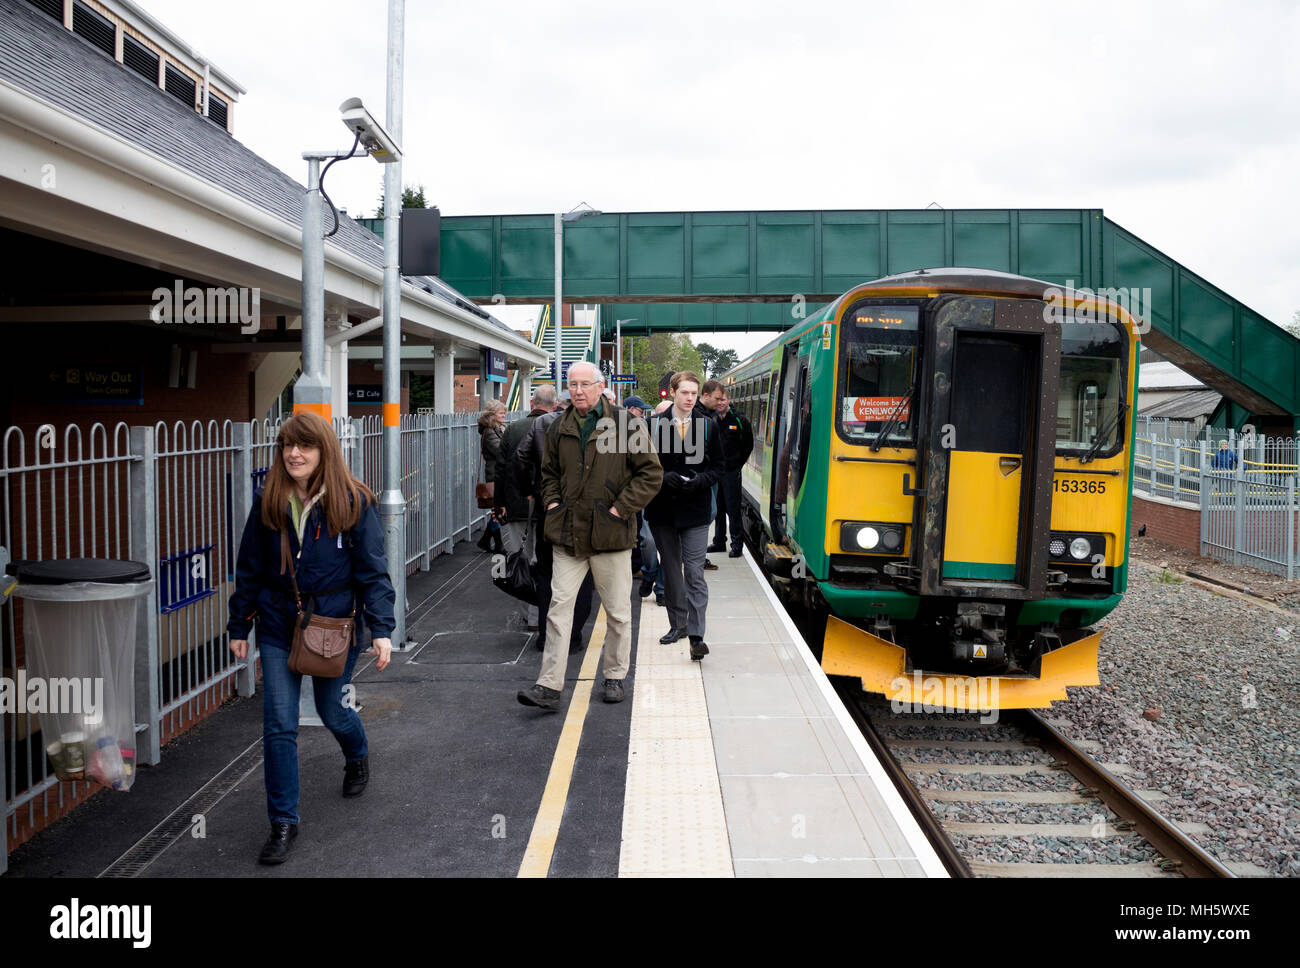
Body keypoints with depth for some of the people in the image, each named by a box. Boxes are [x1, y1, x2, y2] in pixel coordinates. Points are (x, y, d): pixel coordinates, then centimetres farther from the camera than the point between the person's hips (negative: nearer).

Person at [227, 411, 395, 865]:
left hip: (335, 624, -2)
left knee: (332, 711, 14)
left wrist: (381, 629, -14)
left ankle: (357, 757, 50)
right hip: (279, 627, 2)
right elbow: (249, 569, 7)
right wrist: (239, 627, 8)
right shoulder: (267, 503, -1)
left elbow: (372, 569, -8)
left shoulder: (353, 501, -9)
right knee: (279, 725, 0)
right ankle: (283, 822, 14)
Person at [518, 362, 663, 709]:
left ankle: (615, 676, 25)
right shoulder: (559, 429, 9)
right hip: (568, 534, 3)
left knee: (617, 611, 9)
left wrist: (621, 508, -10)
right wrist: (552, 502, 7)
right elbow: (549, 472, 24)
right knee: (559, 605, -1)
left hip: (611, 534, -3)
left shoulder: (625, 424, -5)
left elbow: (651, 473, -5)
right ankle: (549, 684, 2)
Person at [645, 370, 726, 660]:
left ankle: (696, 635, -7)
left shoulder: (708, 425, 4)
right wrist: (663, 477, -14)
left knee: (695, 572, -7)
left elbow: (719, 464, 7)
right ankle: (678, 624, 27)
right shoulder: (655, 425, 2)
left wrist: (700, 481, -11)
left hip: (695, 510, -2)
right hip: (662, 509, 2)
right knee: (670, 569, 13)